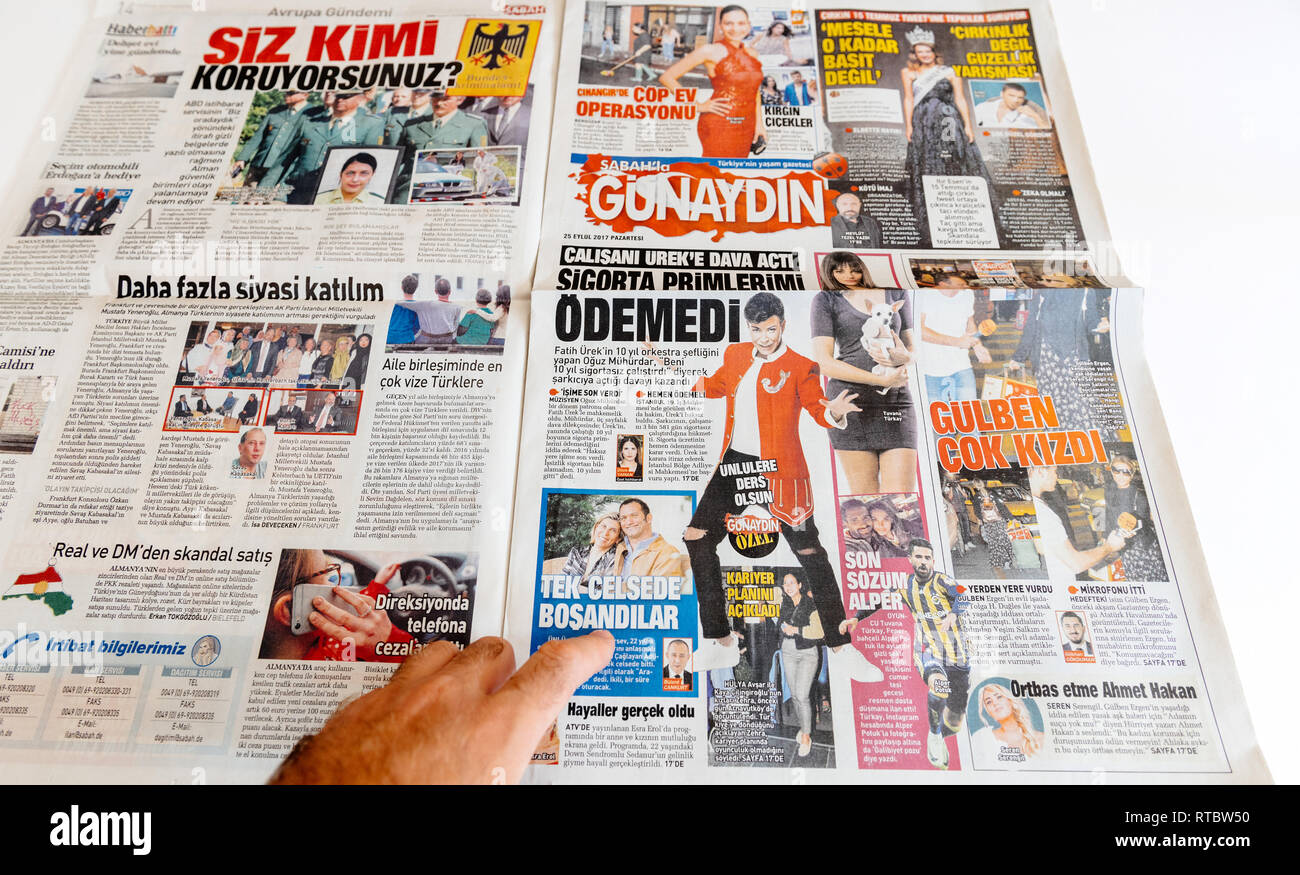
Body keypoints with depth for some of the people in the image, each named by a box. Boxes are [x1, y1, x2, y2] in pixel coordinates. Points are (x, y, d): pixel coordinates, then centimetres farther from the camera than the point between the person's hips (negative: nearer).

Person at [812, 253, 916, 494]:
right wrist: (882, 380, -10)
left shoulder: (896, 294, 17)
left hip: (896, 402, 3)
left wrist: (903, 357, -6)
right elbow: (825, 363, -3)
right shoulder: (826, 300, 7)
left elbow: (912, 349, 21)